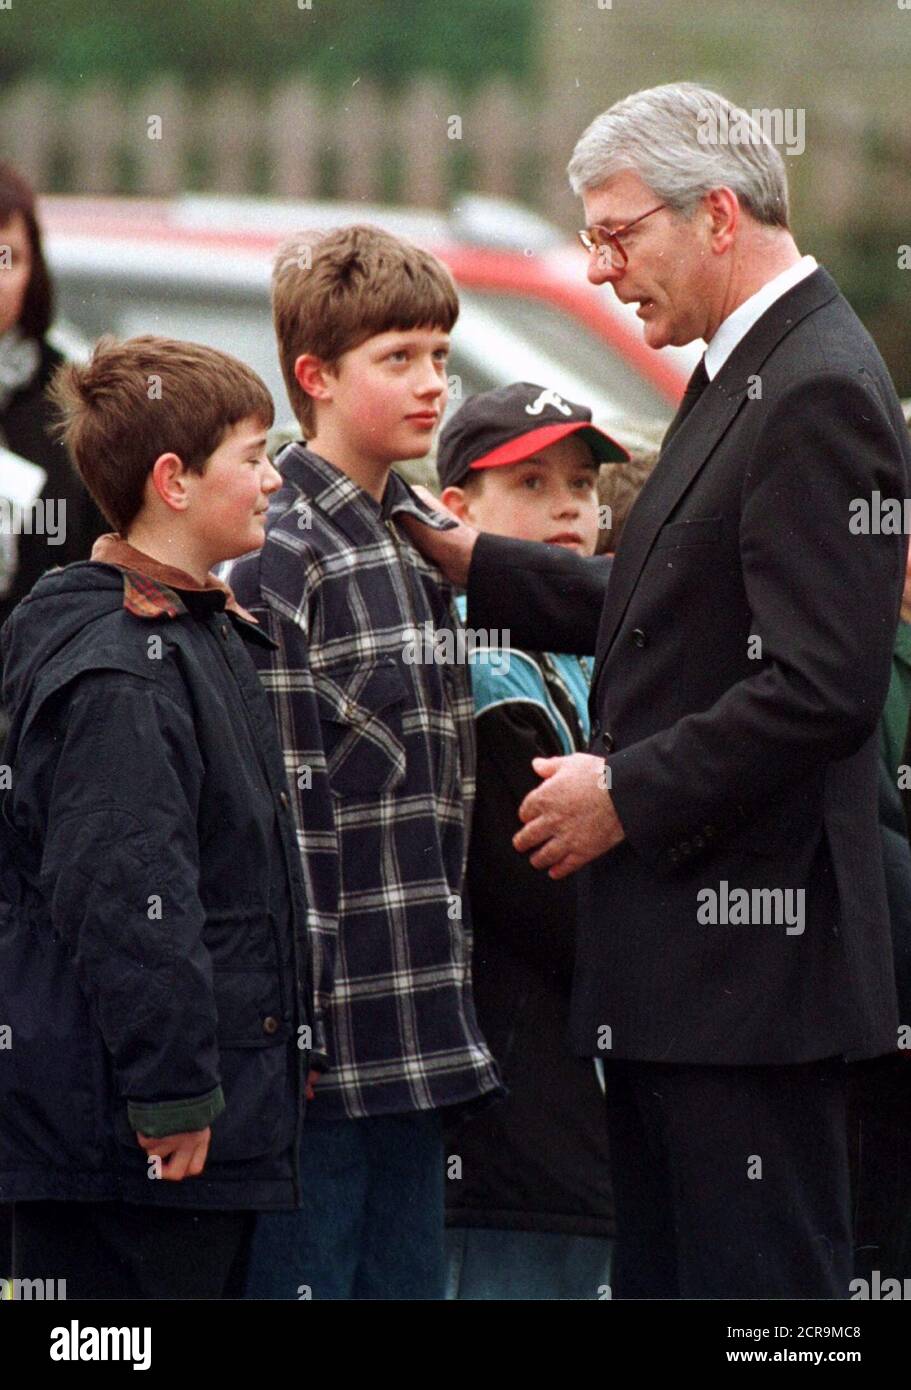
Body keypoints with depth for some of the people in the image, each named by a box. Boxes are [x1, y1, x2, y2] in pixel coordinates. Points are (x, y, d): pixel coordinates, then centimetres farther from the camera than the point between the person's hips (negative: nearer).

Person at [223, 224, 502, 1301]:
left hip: (417, 1015, 8)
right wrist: (286, 1018, -18)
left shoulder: (416, 540, 14)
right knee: (301, 1271, -4)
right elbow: (272, 797, -16)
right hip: (323, 1017, -8)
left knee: (407, 1271, 10)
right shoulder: (278, 550, -12)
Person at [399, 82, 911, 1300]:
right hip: (672, 954, 10)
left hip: (750, 952, -10)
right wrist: (473, 565, 13)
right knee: (659, 1270, 13)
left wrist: (628, 793, -15)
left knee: (758, 1274, -5)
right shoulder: (744, 373, 16)